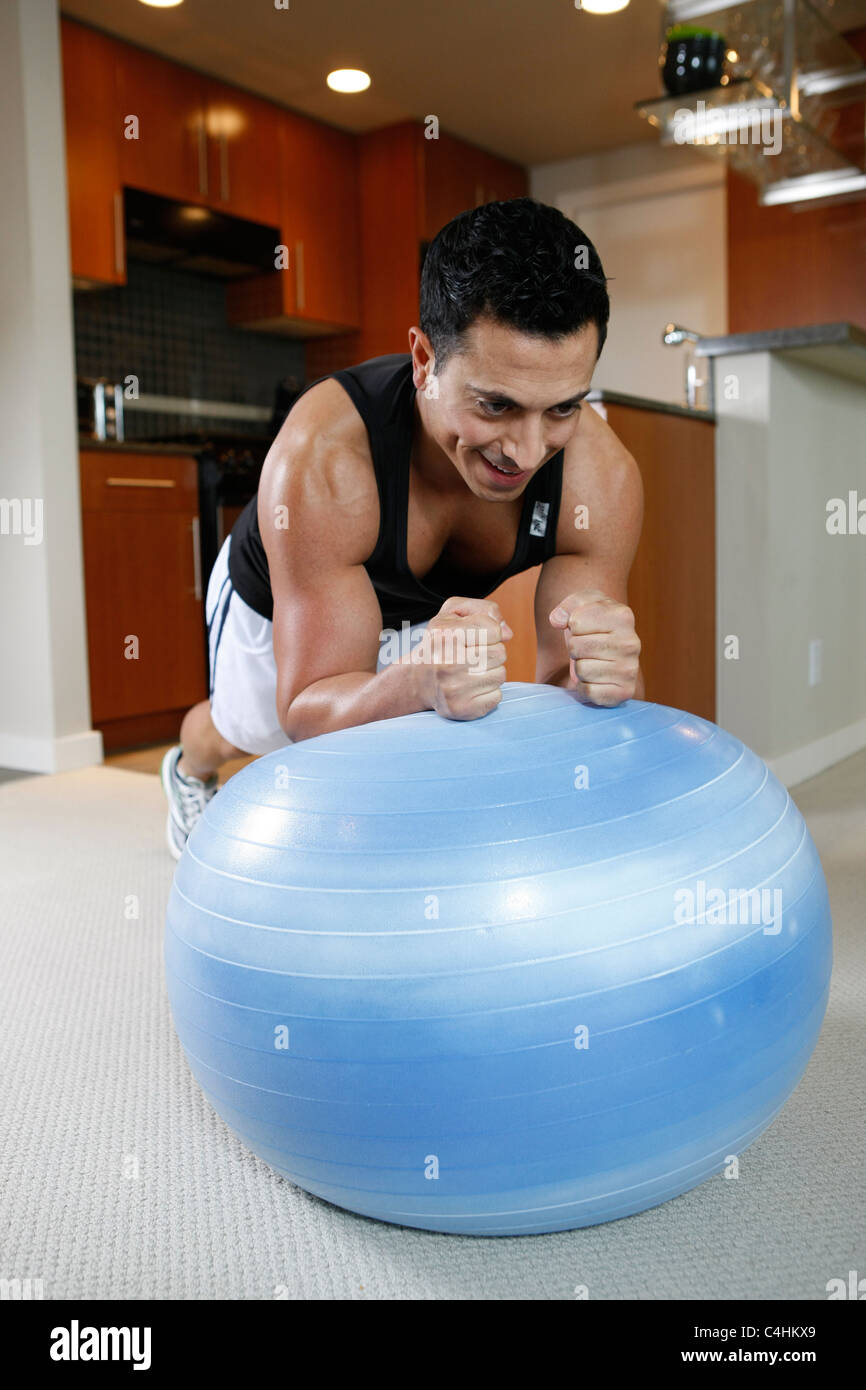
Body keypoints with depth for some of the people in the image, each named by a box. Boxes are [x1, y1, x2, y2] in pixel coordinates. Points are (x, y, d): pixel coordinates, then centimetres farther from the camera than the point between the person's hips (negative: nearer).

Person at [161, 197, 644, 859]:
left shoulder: (602, 475, -36)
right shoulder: (321, 456, -46)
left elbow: (560, 687, -30)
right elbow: (307, 709, -44)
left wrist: (603, 674, -54)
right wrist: (420, 680, -65)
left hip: (440, 609, 2)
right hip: (275, 599, -1)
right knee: (237, 731, 26)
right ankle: (187, 772, 63)